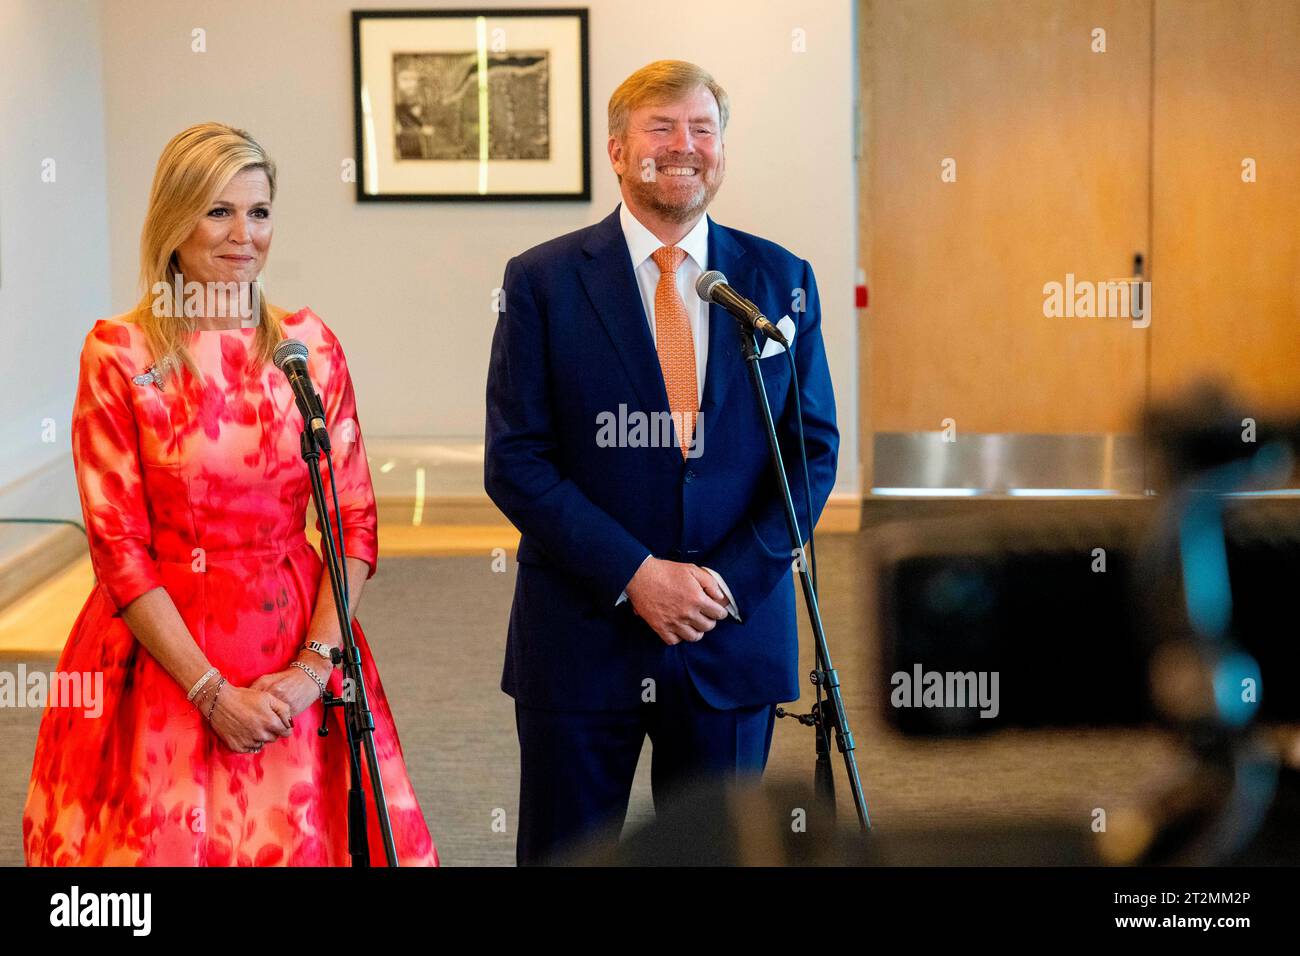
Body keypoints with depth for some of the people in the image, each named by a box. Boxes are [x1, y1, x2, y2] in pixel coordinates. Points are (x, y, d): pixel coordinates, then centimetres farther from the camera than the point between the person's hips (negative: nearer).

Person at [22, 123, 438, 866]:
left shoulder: (310, 345, 3)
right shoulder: (120, 355, -6)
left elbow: (355, 523, 2)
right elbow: (120, 548, -8)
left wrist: (313, 666, -10)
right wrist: (214, 691, -12)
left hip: (298, 648, 2)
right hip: (163, 655, -2)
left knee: (301, 841, 6)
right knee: (166, 845, 4)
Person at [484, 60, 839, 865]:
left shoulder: (781, 280, 5)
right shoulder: (544, 281, -2)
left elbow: (815, 451, 5)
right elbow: (515, 464, -6)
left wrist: (731, 577, -9)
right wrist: (636, 574, -15)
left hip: (734, 633, 2)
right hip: (582, 638, -2)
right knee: (565, 852, 6)